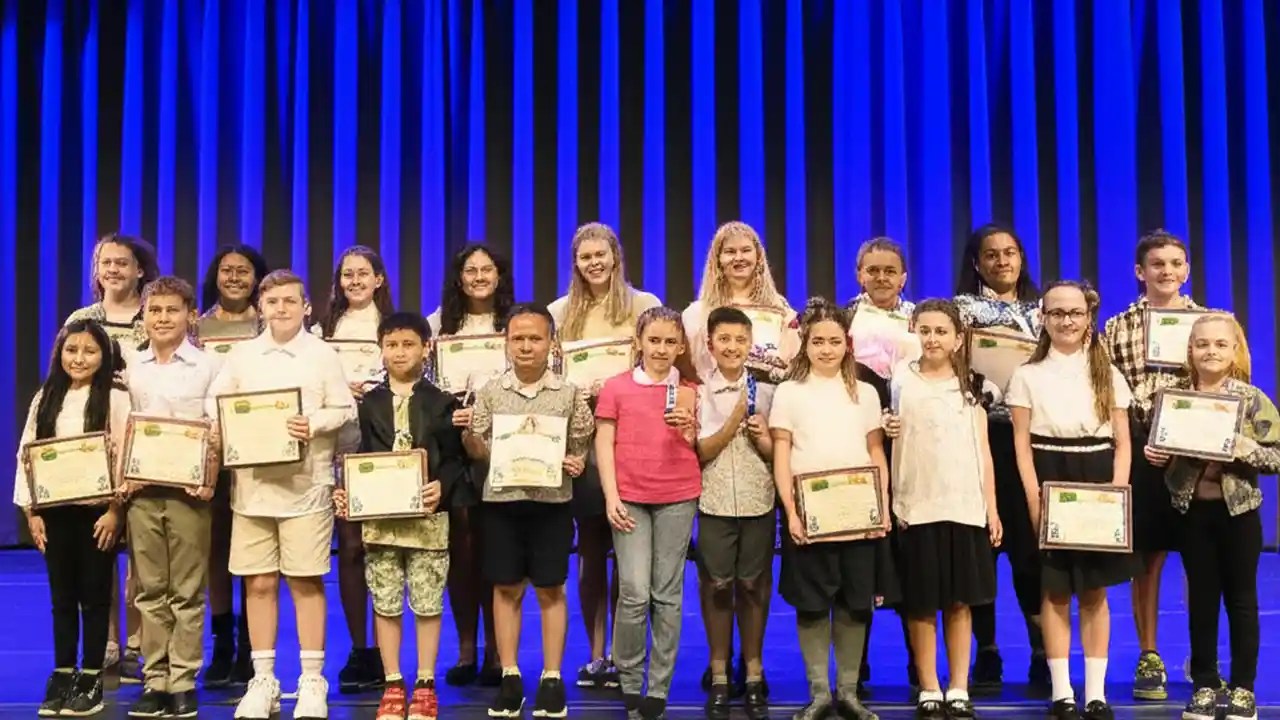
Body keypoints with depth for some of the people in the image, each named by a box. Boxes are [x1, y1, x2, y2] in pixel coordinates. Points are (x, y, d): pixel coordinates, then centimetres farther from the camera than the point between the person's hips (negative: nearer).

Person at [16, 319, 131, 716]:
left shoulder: (116, 398, -4)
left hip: (97, 508, -3)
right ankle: (62, 675, 17)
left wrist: (115, 510, -14)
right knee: (61, 595, 9)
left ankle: (91, 679, 12)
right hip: (54, 509, 3)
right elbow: (26, 454, 6)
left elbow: (125, 455, -9)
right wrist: (31, 510, 0)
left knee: (94, 593, 4)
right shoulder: (45, 398, 7)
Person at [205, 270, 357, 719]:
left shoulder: (323, 355, 2)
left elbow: (345, 410, 0)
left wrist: (315, 425, -18)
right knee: (259, 582, 6)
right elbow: (215, 402, 9)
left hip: (306, 484, -3)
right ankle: (263, 680, 17)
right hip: (252, 483, 3)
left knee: (306, 581, 1)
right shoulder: (241, 355, 10)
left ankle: (312, 680, 10)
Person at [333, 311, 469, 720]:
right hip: (378, 515, 2)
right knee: (385, 604, 6)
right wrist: (348, 493, -6)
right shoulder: (370, 402, 9)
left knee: (427, 603, 3)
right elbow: (361, 458, 8)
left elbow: (455, 458, 0)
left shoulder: (441, 403, 2)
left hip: (427, 515, -2)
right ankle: (393, 686, 17)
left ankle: (425, 686, 14)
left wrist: (442, 486, -18)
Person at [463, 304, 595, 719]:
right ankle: (510, 677, 17)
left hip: (552, 502, -1)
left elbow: (581, 447, 7)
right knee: (506, 589, 7)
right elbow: (479, 451, 5)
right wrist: (465, 432, -15)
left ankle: (552, 678, 15)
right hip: (502, 501, 1)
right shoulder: (490, 392, 2)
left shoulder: (569, 394, 0)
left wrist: (577, 463, -14)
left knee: (551, 590, 6)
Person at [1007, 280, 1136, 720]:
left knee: (1094, 592, 4)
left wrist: (1117, 494, -6)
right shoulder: (1028, 375, 3)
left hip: (1097, 485, 1)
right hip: (1049, 484, -1)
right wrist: (1034, 499, -10)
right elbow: (1021, 444, 0)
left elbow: (1122, 443, 6)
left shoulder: (1109, 375, 8)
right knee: (1055, 591, 0)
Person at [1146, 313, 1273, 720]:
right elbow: (1159, 448, 11)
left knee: (1241, 598, 7)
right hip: (1192, 510, 2)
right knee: (1201, 598, 10)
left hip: (1238, 510, -2)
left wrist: (1241, 448, -24)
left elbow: (1275, 458, -8)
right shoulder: (1174, 396, 1)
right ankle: (1204, 685, 20)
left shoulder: (1252, 400, -6)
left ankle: (1243, 687, 17)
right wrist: (1154, 455, -10)